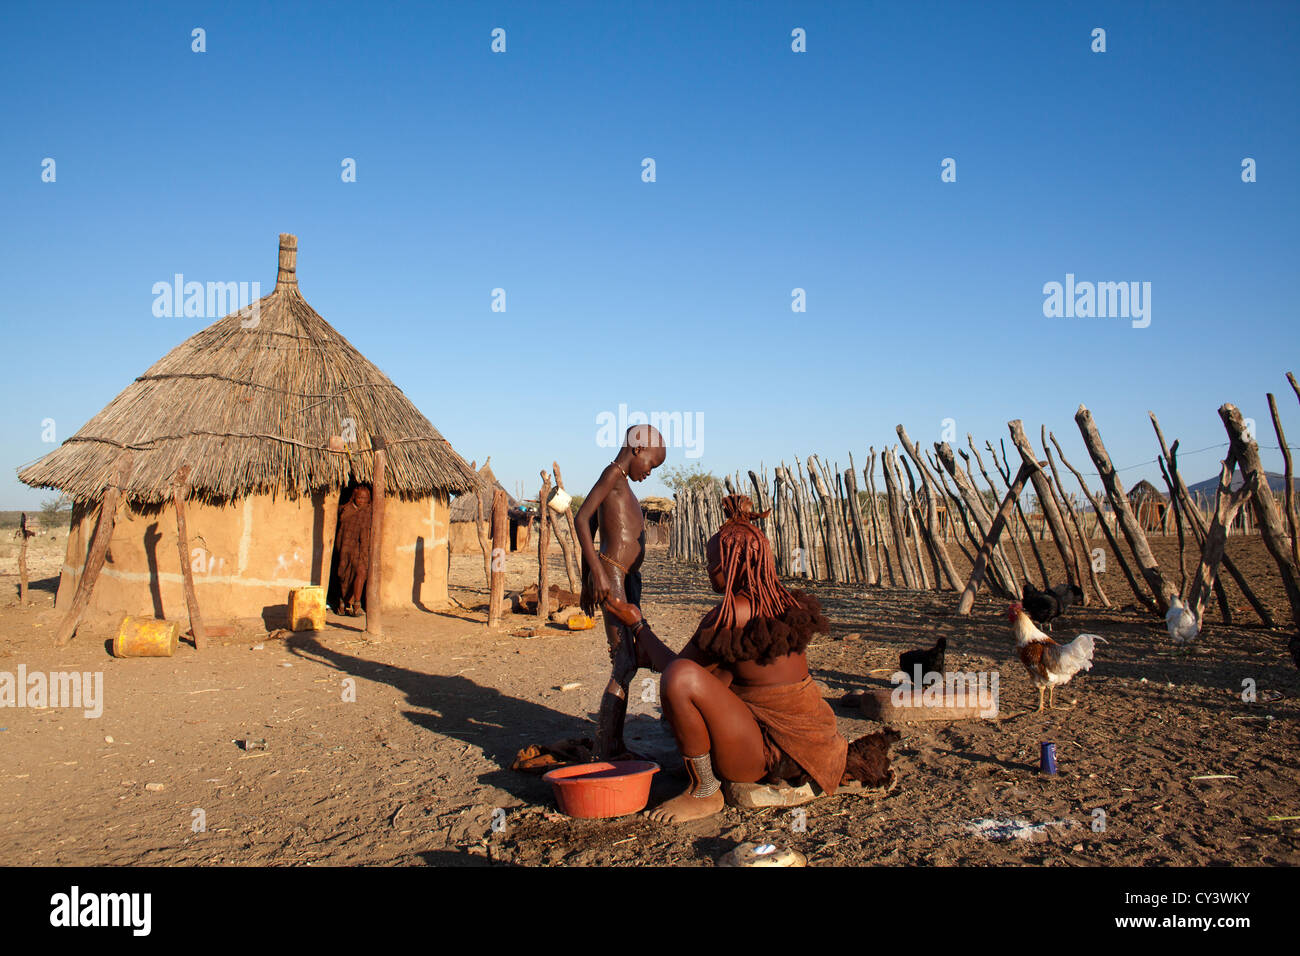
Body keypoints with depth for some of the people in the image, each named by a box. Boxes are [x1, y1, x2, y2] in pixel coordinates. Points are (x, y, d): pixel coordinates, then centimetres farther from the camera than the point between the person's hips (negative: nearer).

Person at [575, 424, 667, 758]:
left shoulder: (621, 484, 22)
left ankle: (615, 744, 24)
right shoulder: (613, 473, -7)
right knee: (625, 665, -14)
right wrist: (597, 572, -24)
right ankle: (601, 752, -11)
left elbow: (589, 530, 25)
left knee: (628, 662, 15)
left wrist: (586, 582, 24)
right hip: (611, 576, -11)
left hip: (629, 577, 11)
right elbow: (582, 519, -19)